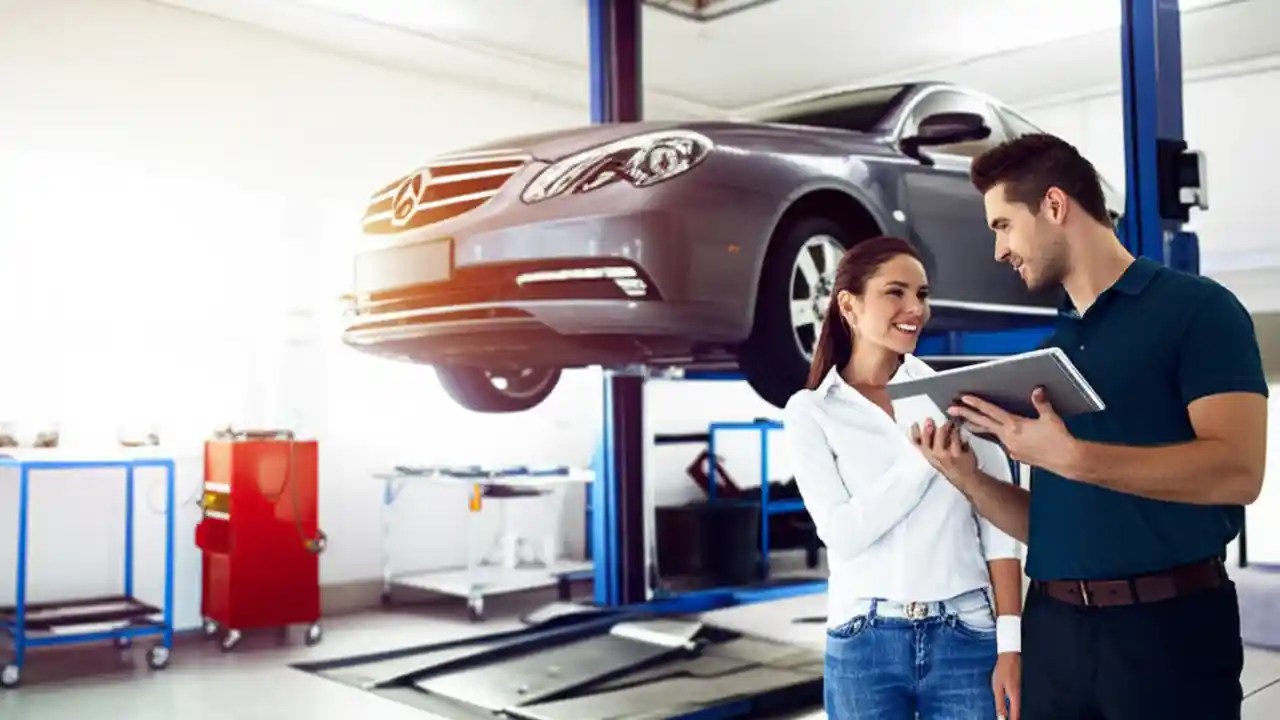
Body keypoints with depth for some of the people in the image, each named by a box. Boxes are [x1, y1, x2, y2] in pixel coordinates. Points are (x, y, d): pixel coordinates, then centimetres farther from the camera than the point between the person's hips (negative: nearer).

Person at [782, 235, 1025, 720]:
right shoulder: (810, 411, 0)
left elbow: (999, 524, 2)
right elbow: (842, 532, -11)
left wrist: (1011, 641, -4)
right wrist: (923, 458, -18)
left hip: (965, 634, 1)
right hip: (865, 643, -1)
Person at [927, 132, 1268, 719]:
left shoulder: (1196, 307, -4)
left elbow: (1237, 471, -17)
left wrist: (1070, 456, -22)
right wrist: (967, 476, -3)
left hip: (1166, 623, -6)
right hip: (1053, 630, 6)